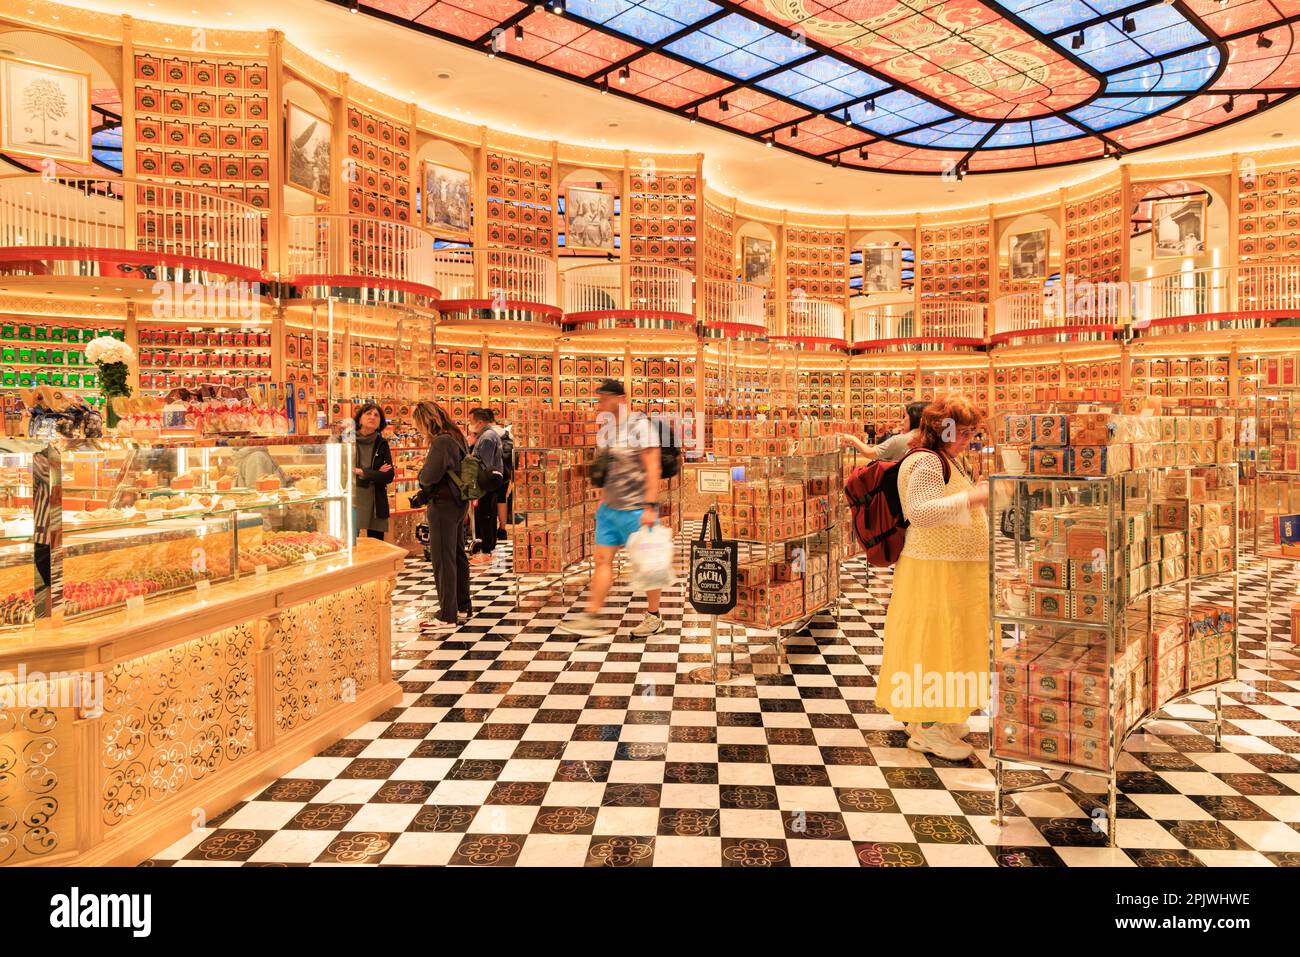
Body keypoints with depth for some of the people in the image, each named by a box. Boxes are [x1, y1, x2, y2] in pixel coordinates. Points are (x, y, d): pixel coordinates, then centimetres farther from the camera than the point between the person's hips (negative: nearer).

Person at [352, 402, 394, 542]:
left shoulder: (382, 444, 6)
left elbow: (389, 476, -3)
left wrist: (362, 472, -12)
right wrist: (375, 474, -9)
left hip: (376, 504, 2)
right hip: (351, 501, -2)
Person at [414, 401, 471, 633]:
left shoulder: (441, 442, -19)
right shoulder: (456, 437, 11)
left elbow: (429, 476, -22)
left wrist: (422, 469, 1)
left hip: (443, 505, -10)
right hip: (457, 503, 10)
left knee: (443, 561, -5)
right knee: (458, 555, 18)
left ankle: (447, 617, 0)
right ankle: (462, 606, 30)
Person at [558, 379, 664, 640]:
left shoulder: (639, 425, -13)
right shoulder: (606, 428, 10)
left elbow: (652, 468, -17)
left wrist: (650, 506, -22)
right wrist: (603, 499, 18)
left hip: (636, 509, -8)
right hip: (610, 508, 8)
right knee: (602, 560, 7)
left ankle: (654, 618, 19)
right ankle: (593, 618, 12)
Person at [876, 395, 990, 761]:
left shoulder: (945, 460, 17)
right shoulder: (926, 461, -16)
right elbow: (920, 512, -29)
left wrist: (979, 497, 15)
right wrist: (972, 497, -31)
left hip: (953, 570, 11)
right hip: (934, 569, -11)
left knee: (948, 643, 16)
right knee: (932, 642, -5)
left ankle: (939, 717, 28)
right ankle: (925, 729, 4)